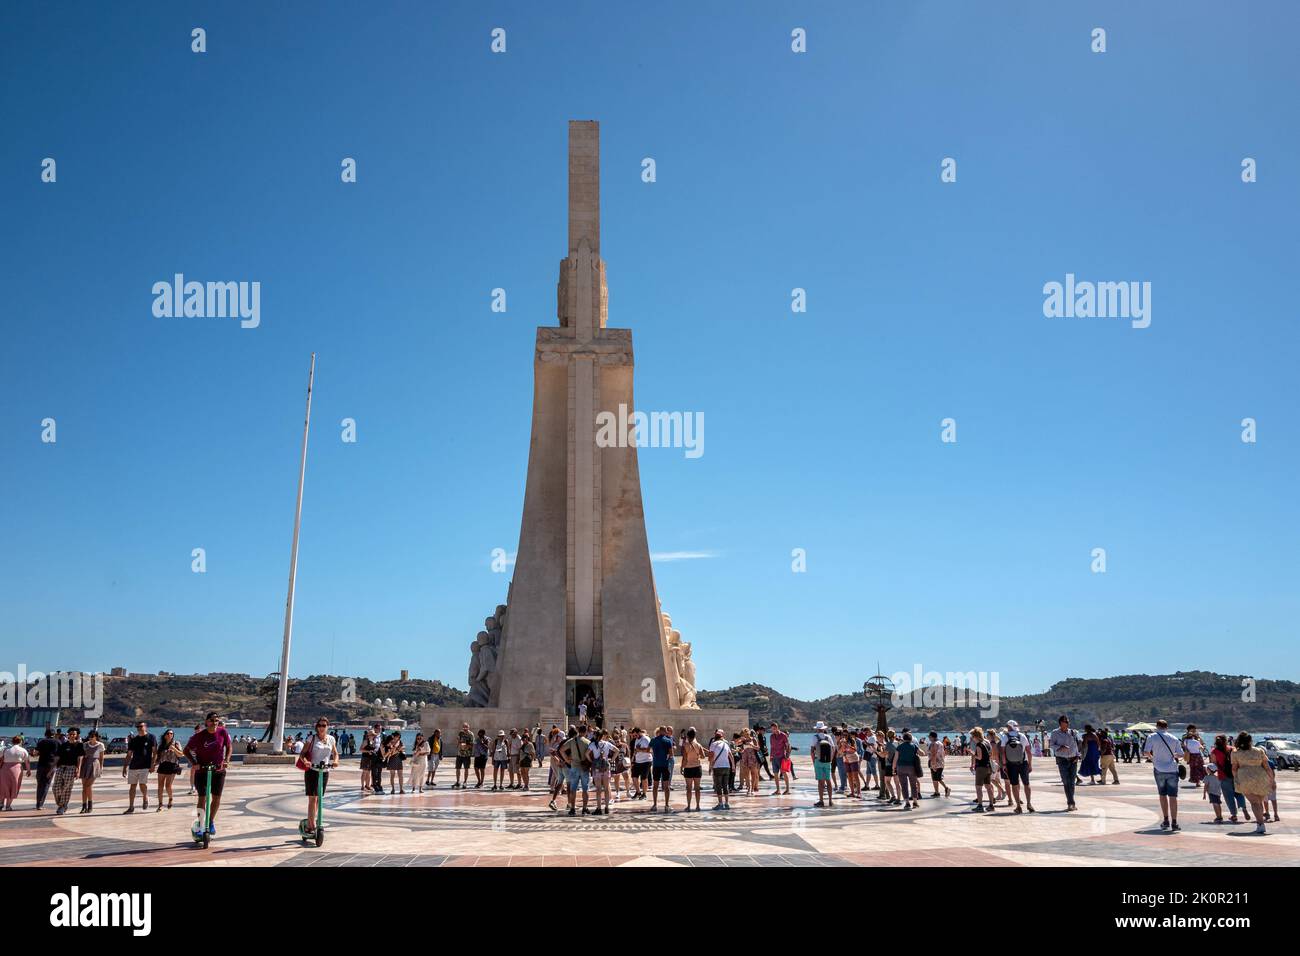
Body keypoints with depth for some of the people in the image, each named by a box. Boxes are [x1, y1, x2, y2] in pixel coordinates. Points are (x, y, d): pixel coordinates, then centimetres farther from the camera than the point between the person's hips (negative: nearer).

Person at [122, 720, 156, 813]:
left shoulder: (151, 737, 0)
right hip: (133, 766, 5)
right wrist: (124, 767, 9)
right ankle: (131, 807, 13)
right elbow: (129, 755, 15)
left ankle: (145, 798, 14)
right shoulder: (133, 740, 12)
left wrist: (153, 764, -11)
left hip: (145, 766, -5)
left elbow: (154, 752, -3)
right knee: (132, 786, 5)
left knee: (142, 784, -15)